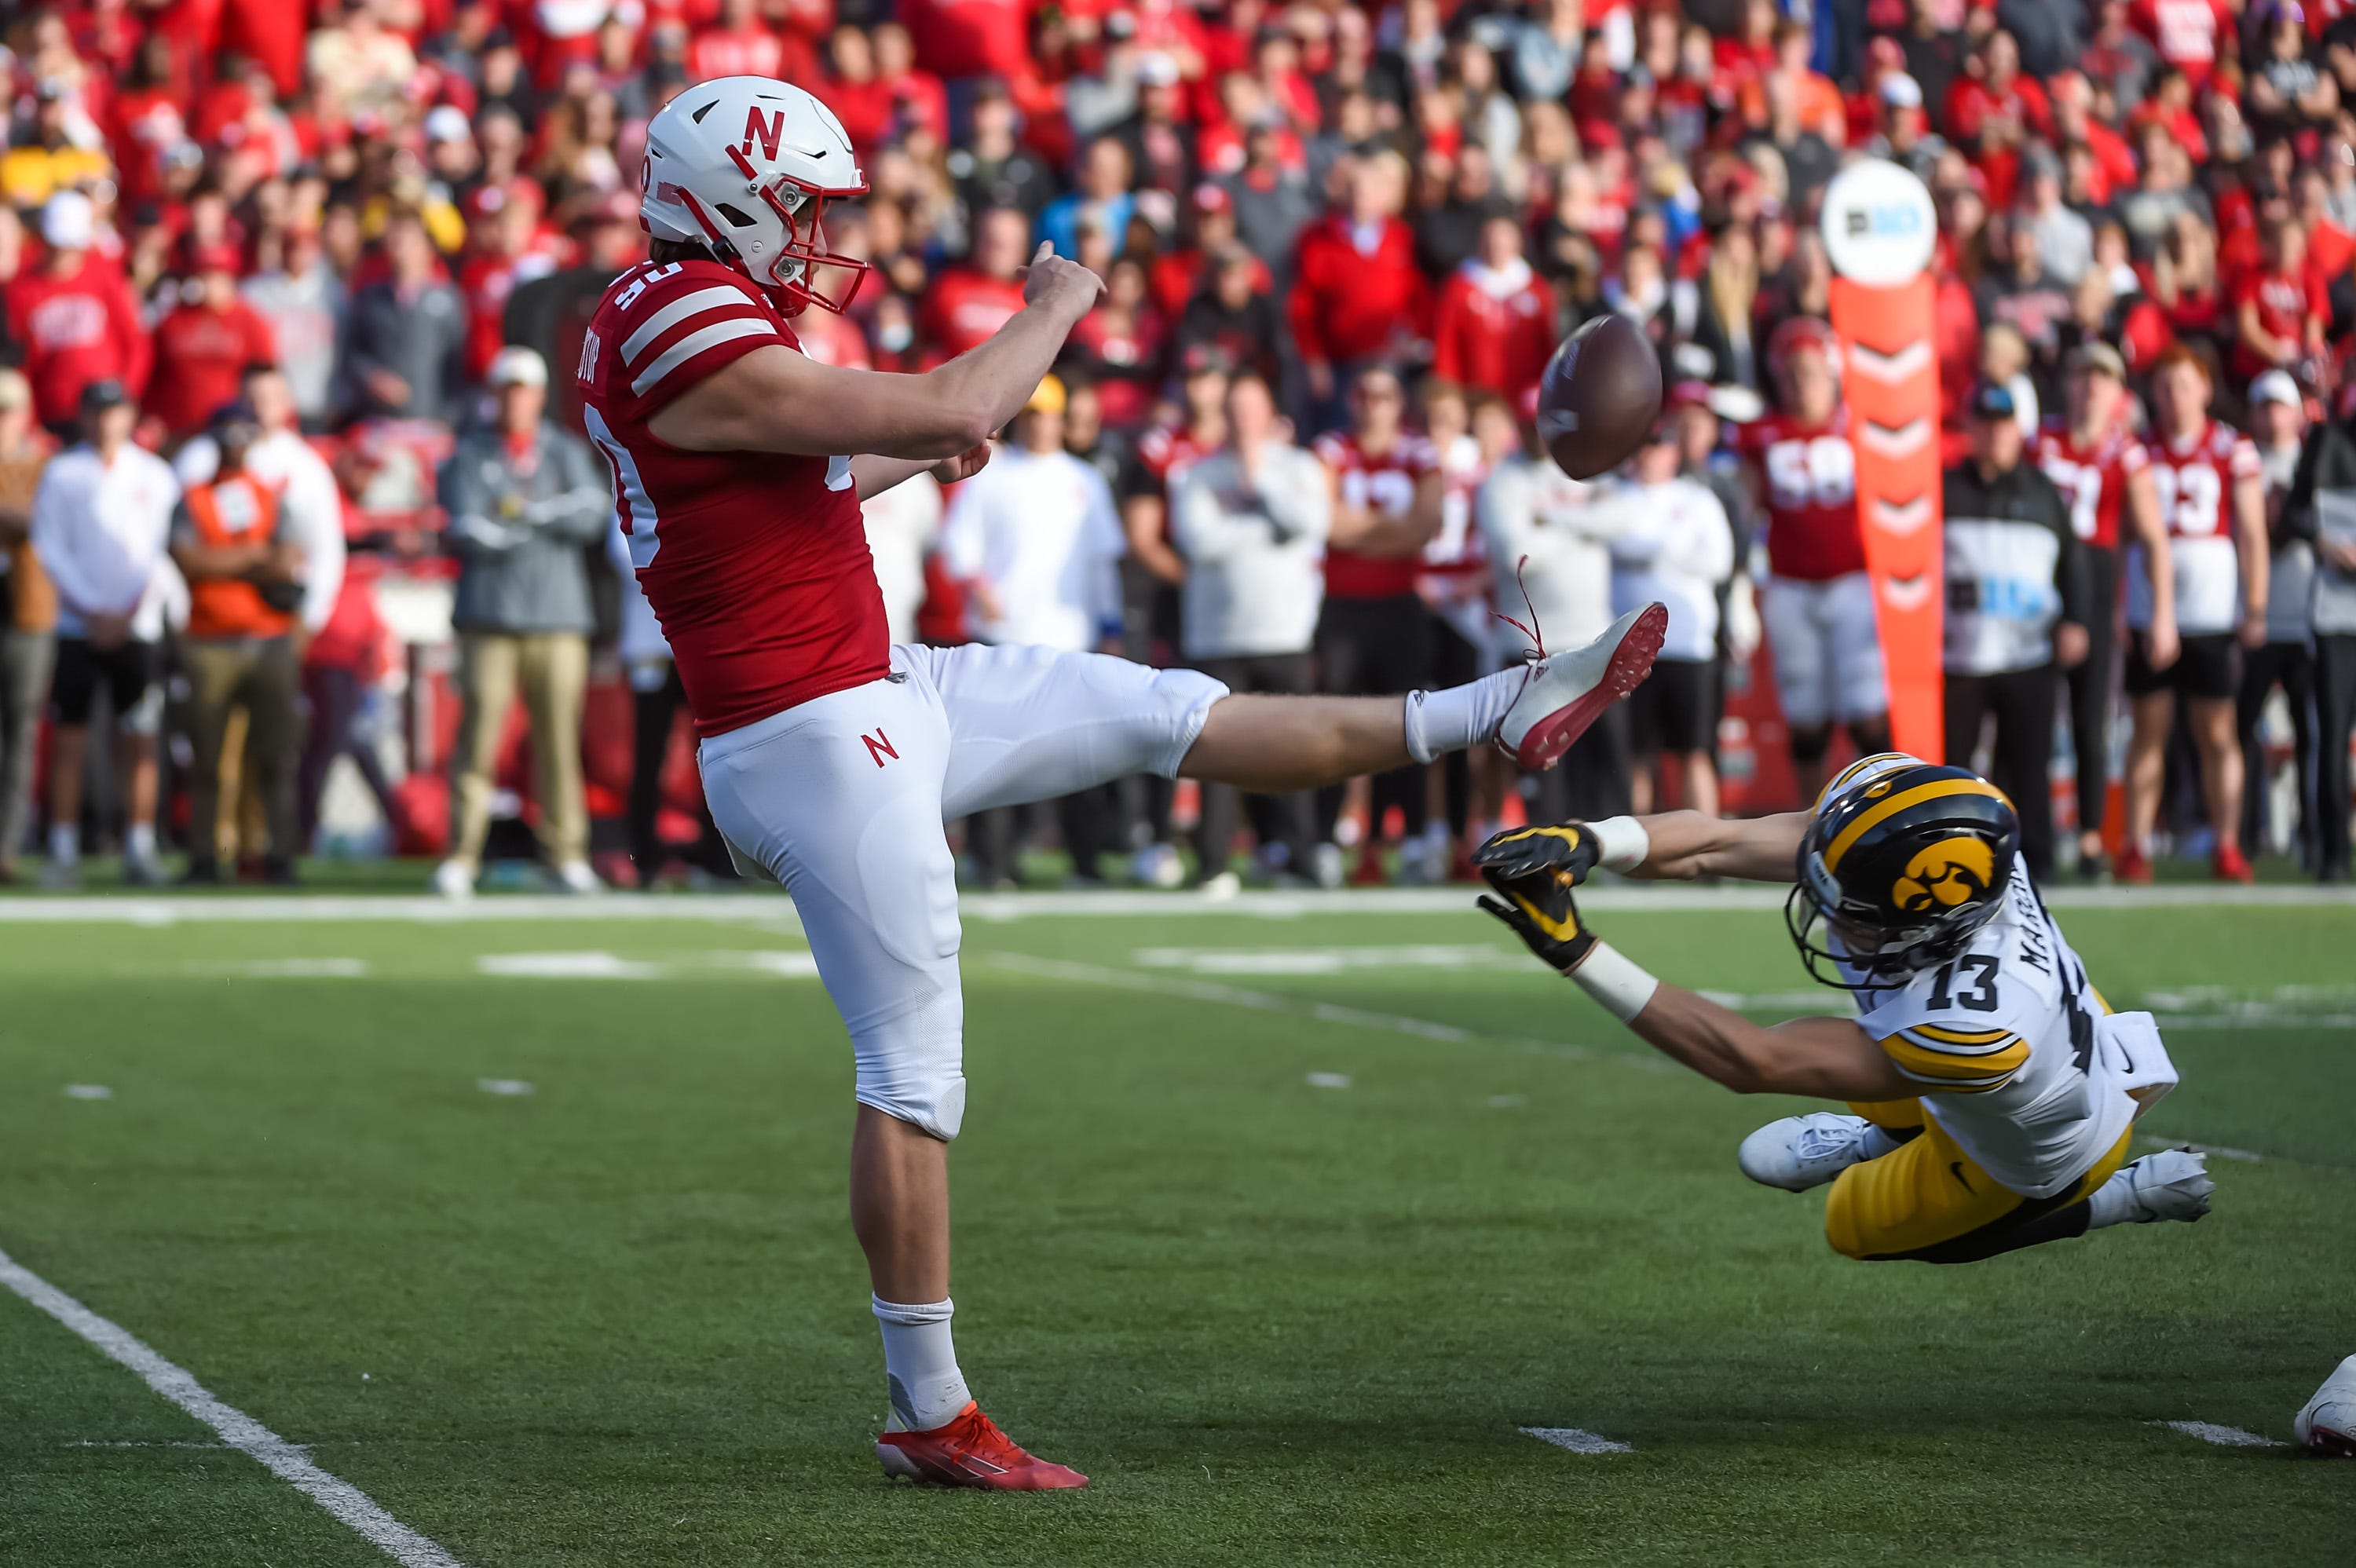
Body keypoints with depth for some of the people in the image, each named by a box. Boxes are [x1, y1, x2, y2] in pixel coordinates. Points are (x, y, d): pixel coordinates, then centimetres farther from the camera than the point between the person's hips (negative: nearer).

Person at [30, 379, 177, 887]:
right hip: (80, 625, -1)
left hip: (138, 626, 1)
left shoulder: (155, 476, 8)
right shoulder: (62, 474, 4)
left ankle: (140, 851, 2)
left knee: (140, 740, -1)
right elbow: (51, 549, -1)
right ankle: (64, 852, 1)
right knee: (70, 738, -2)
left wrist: (131, 611, -6)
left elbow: (167, 553, 5)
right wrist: (94, 610, -9)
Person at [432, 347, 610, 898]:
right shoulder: (470, 454, 9)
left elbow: (590, 514, -1)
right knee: (478, 734, -7)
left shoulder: (567, 452, 15)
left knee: (560, 738, -2)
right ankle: (461, 857, -5)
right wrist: (552, 523, -5)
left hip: (559, 618, 1)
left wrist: (525, 512, -9)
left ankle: (567, 856, 3)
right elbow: (467, 530, -5)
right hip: (489, 618, -1)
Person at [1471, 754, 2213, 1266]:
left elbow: (1750, 1062, -41)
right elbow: (1712, 845, -32)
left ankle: (2122, 1198, 23)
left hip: (2058, 1154, -6)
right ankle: (1879, 1136, 45)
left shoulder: (1976, 1028, -49)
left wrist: (1575, 953, -47)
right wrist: (1583, 843, -51)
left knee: (1859, 1228, 22)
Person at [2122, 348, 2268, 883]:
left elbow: (2252, 536, 4)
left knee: (2217, 732, 1)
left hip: (2213, 611, -1)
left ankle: (2228, 846, 5)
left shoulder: (2234, 451, 3)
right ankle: (2136, 846, 6)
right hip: (2147, 611, 1)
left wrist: (2255, 609, -2)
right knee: (2150, 729, 3)